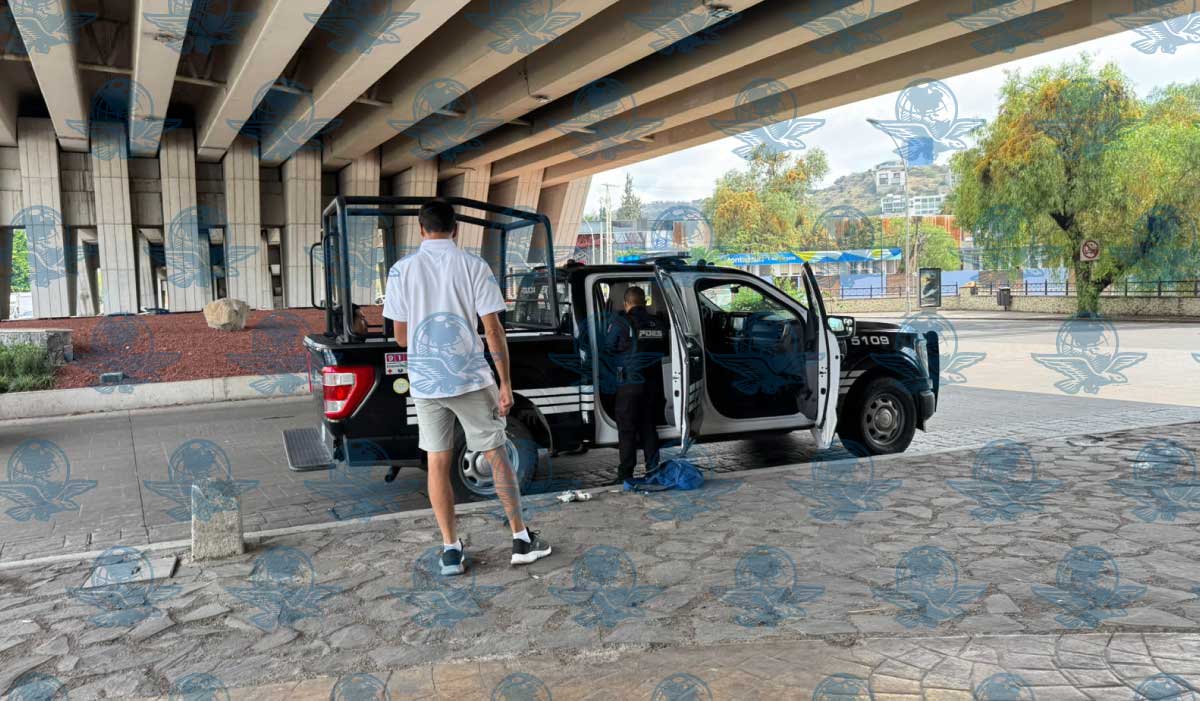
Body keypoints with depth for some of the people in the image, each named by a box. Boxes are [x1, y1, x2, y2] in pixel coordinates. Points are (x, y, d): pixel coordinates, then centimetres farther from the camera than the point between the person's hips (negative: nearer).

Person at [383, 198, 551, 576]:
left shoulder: (402, 270, 1)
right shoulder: (474, 266, -4)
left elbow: (401, 336, 4)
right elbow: (493, 329, -8)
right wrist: (506, 383, -2)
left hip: (425, 382, 2)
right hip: (471, 378, -1)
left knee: (437, 462, 9)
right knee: (497, 455, 10)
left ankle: (451, 550, 14)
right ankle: (522, 539, 16)